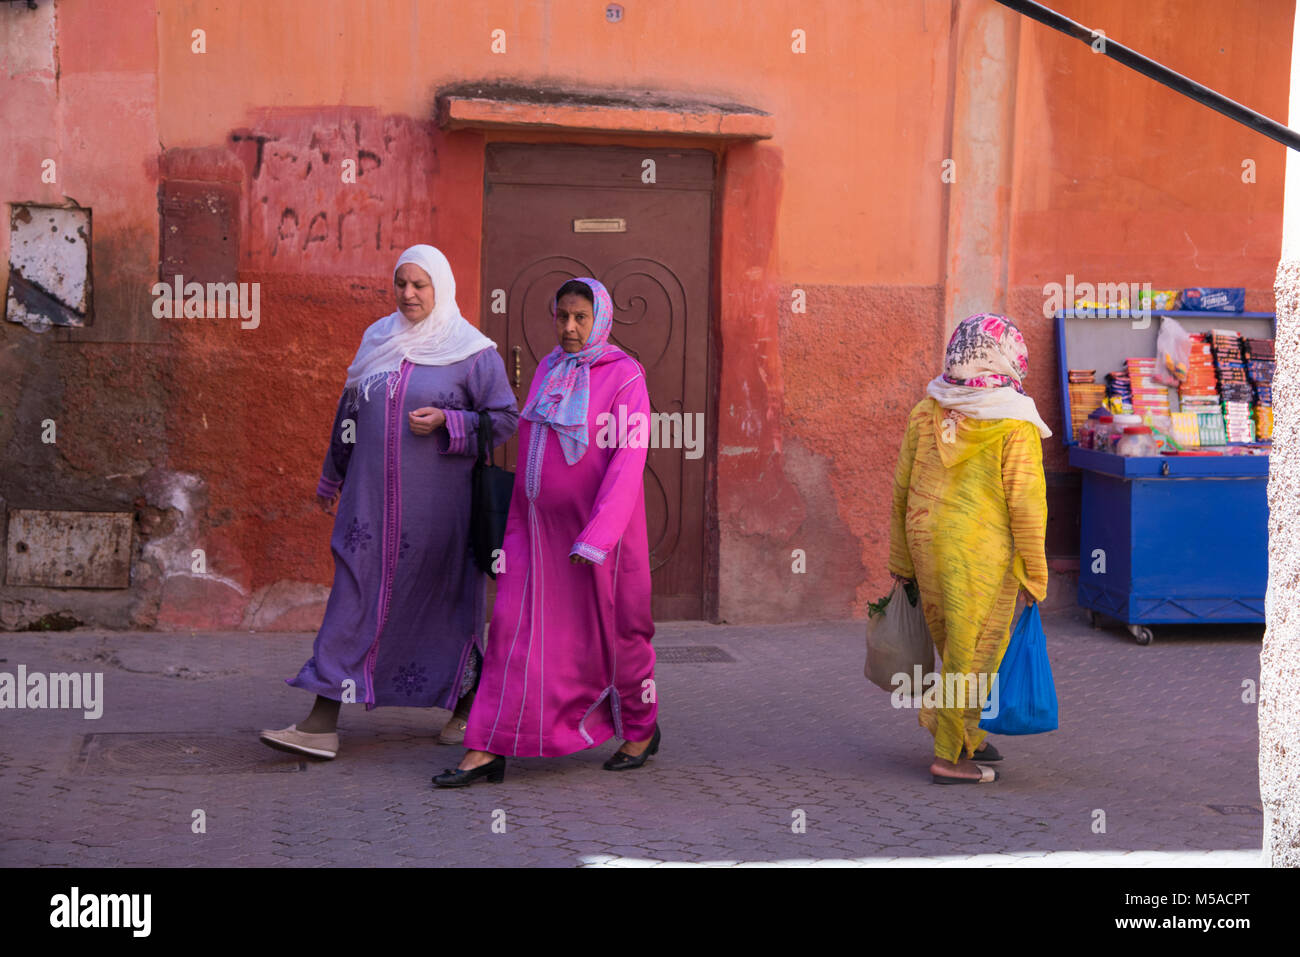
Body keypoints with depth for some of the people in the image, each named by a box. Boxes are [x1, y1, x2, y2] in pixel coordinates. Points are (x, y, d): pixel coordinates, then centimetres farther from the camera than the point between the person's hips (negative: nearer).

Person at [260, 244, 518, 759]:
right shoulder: (378, 339, 11)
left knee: (448, 596, 6)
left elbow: (505, 418, -4)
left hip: (438, 499, -4)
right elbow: (350, 410, 20)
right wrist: (332, 476, 26)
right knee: (354, 593, -2)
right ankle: (322, 724, -5)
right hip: (373, 495, 4)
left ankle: (468, 705, 27)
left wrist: (446, 421, -18)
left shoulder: (472, 351, -4)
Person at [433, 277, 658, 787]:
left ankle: (641, 727, 33)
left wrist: (595, 537, -25)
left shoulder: (624, 377, -12)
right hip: (540, 525, 5)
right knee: (514, 629, -3)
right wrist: (520, 523, 18)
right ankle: (487, 751, -3)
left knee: (613, 631, 10)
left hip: (600, 525, -5)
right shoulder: (549, 370, 8)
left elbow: (628, 464, -18)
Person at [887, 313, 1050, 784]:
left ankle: (966, 736, 31)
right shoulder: (1014, 426, -12)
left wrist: (901, 560, 16)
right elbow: (1025, 502, -13)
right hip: (982, 551, -6)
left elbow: (902, 487, 7)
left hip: (928, 540, 6)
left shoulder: (927, 411, 3)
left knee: (953, 644, 20)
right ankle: (951, 755, 9)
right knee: (974, 651, 5)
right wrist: (1034, 572, -3)